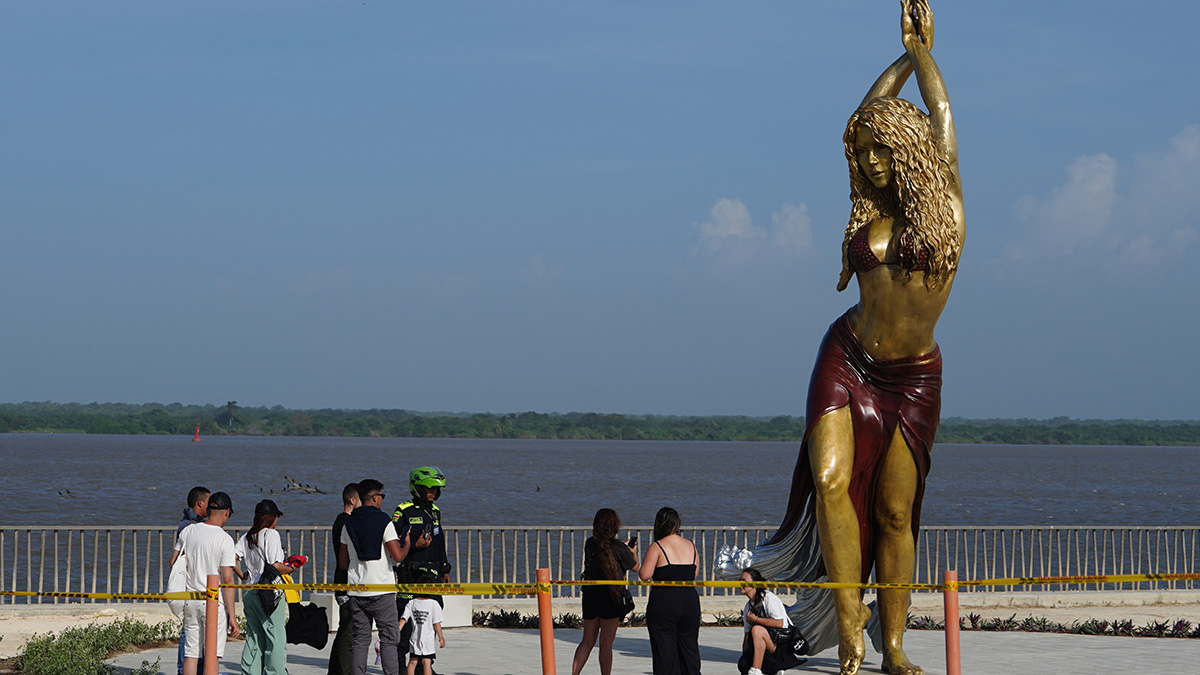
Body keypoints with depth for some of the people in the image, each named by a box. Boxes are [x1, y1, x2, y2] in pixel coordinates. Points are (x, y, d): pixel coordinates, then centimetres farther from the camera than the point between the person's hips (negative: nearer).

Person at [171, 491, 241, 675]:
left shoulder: (188, 531, 4)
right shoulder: (225, 539, -11)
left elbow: (173, 563, 11)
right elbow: (227, 579, -15)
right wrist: (232, 617, -13)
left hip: (190, 599, 5)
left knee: (190, 653, 8)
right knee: (212, 655, -1)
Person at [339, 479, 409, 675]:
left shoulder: (349, 523, 8)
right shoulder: (383, 521, -8)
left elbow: (342, 563, 12)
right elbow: (398, 556, -14)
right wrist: (407, 545, 7)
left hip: (356, 591, 5)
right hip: (381, 589, -5)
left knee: (359, 639, 8)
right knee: (389, 638, 0)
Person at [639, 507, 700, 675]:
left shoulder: (657, 547, -8)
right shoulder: (690, 546, 7)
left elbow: (645, 575, -15)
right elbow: (694, 575, 14)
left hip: (663, 603, -5)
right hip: (690, 601, 5)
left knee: (664, 649, 0)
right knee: (689, 647, 12)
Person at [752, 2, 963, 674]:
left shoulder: (945, 204, 0)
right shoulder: (871, 209, 7)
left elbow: (941, 116, 4)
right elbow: (869, 118, 14)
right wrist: (906, 54, 21)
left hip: (913, 378, -2)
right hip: (847, 360, 2)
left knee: (896, 511, 0)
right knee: (830, 479, -19)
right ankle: (849, 618, -15)